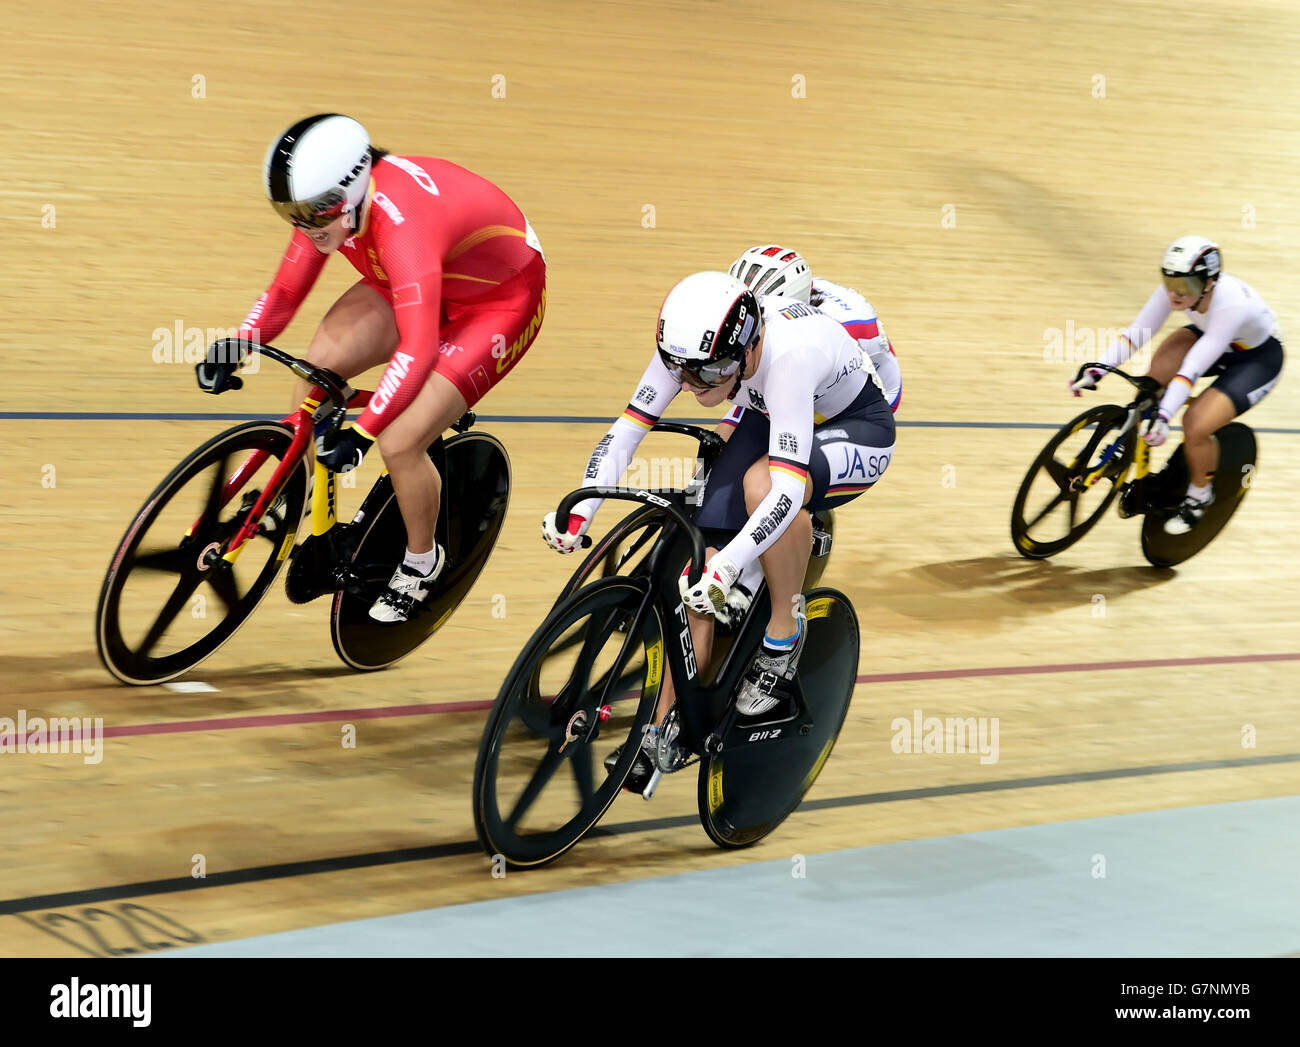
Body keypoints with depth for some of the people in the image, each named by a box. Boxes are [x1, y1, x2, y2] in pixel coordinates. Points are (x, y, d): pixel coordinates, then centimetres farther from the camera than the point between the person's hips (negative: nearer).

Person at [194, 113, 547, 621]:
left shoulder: (401, 227, -39)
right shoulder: (328, 203, -15)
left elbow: (417, 351, -41)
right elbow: (284, 293, -3)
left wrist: (361, 433, -41)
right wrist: (233, 349, -18)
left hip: (501, 301, -8)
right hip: (430, 282, 8)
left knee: (398, 443, -18)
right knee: (317, 362, -11)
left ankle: (421, 562, 11)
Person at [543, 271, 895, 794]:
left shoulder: (789, 352, -41)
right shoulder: (688, 343, -24)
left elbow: (788, 487, -46)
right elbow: (629, 426, -18)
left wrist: (725, 568, -53)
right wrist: (578, 512, -28)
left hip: (856, 429, -6)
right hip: (771, 419, 6)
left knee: (762, 482, -38)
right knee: (698, 577, -12)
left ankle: (784, 632, -14)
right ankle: (659, 734, -1)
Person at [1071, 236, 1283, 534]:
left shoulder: (1231, 304, -40)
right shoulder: (1176, 287, -24)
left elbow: (1193, 367, -44)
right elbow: (1135, 332, -24)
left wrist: (1164, 416, -49)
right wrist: (1095, 370, -34)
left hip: (1258, 357, -6)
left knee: (1196, 426, -23)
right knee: (1153, 382, -22)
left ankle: (1200, 495, 7)